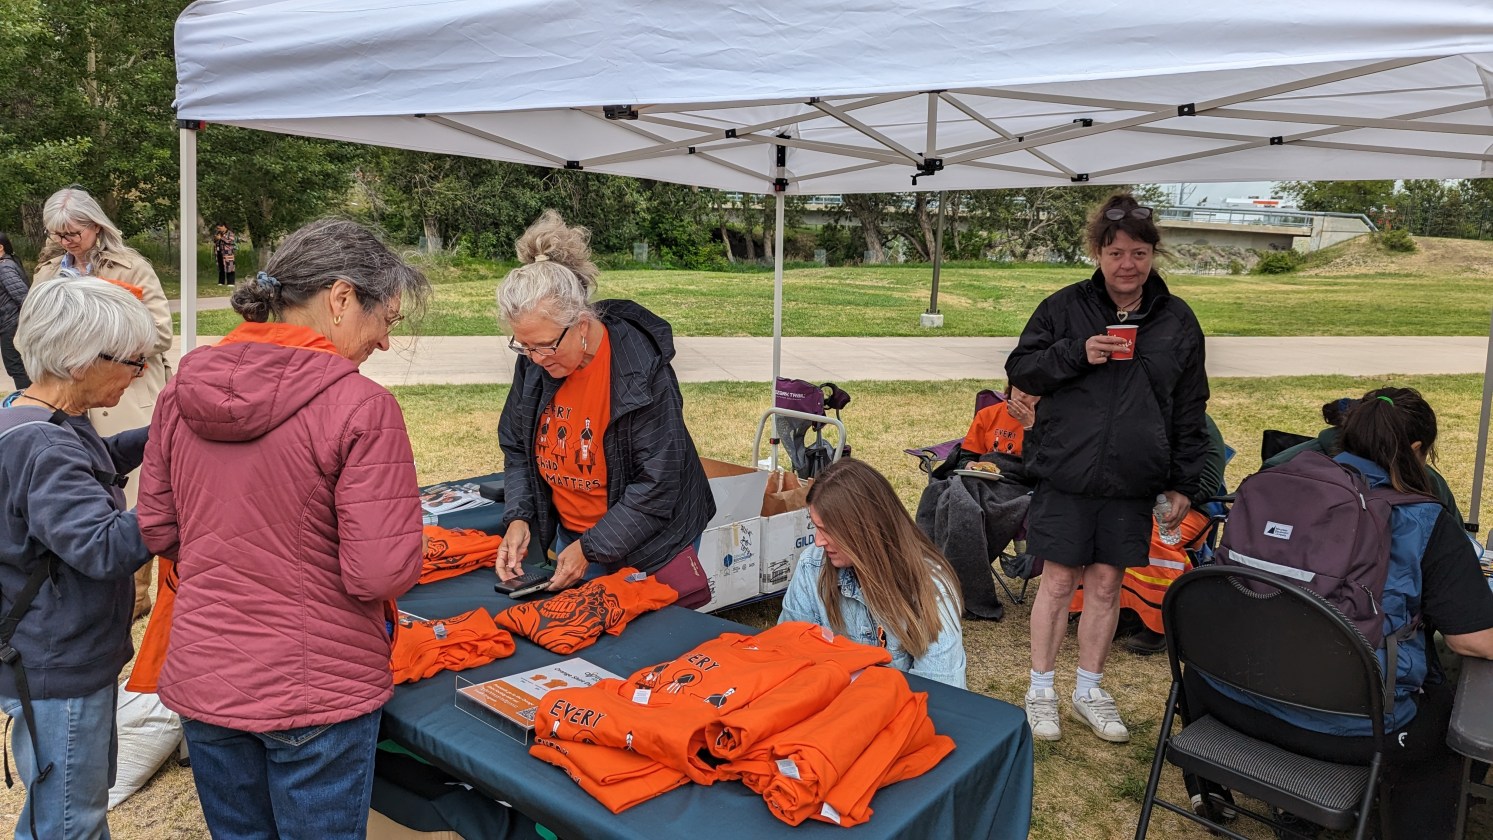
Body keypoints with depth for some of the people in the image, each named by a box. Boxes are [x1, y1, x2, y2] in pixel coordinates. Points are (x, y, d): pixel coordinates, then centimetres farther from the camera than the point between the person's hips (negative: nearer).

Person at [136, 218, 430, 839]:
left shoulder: (184, 387, -3)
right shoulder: (361, 405, -22)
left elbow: (157, 531, 6)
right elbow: (382, 575, -23)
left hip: (200, 678, 5)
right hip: (314, 692, -5)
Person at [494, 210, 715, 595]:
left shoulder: (641, 369, -26)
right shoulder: (533, 364, -7)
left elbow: (657, 485, -23)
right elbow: (517, 450, 6)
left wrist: (592, 547, -22)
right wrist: (519, 518, -10)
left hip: (648, 546, -5)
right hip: (570, 536, 6)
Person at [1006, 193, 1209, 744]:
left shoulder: (1177, 321, 6)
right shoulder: (1065, 307, -1)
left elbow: (1189, 410, 9)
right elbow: (1020, 369, 1)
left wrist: (1184, 483, 7)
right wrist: (1075, 353, -16)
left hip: (1132, 480, 2)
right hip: (1066, 472, -2)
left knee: (1107, 584, 11)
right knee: (1059, 581, 4)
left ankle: (1090, 690, 28)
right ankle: (1041, 690, 20)